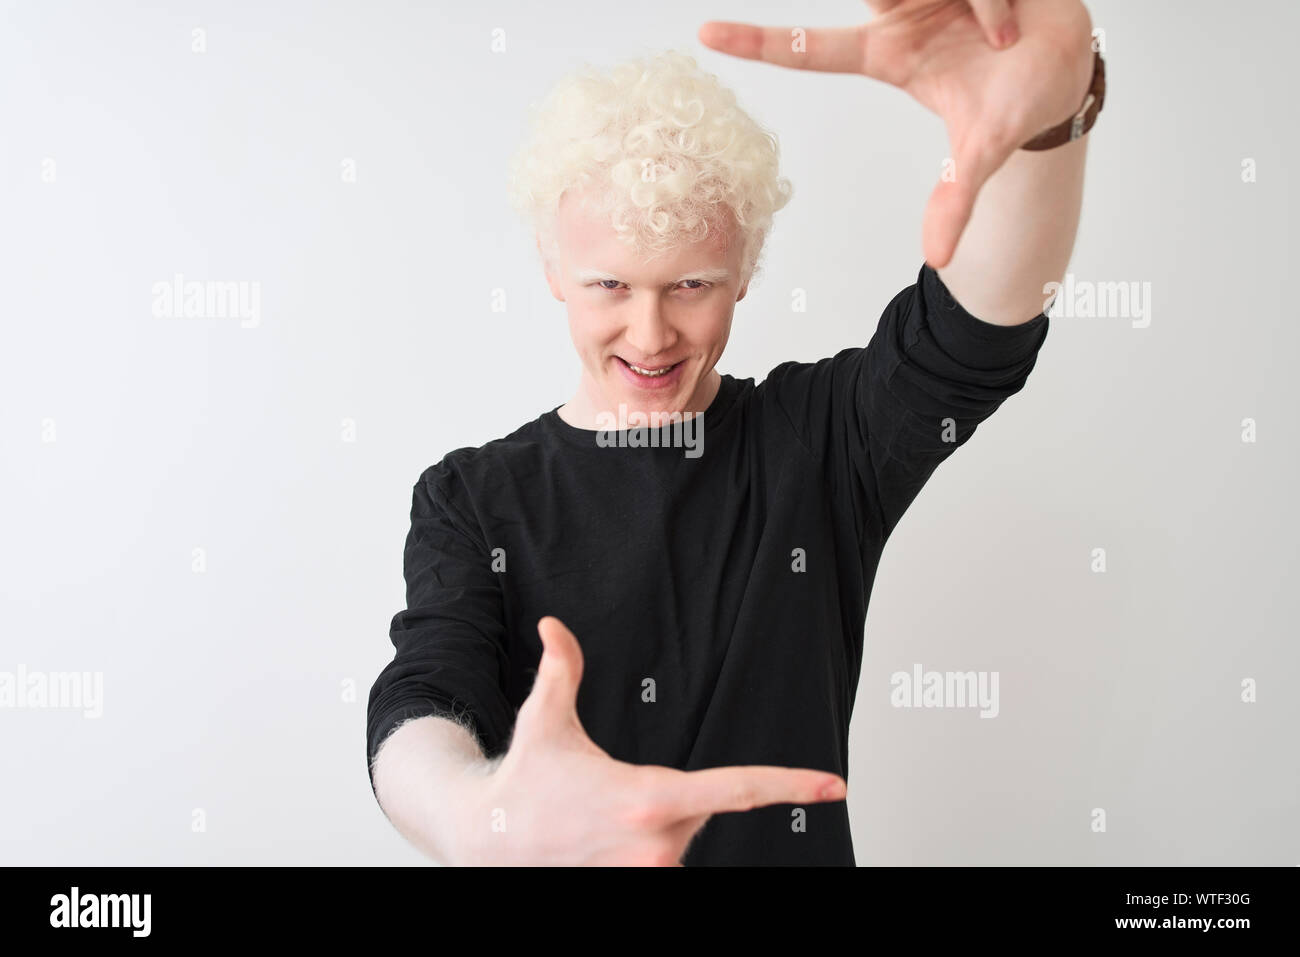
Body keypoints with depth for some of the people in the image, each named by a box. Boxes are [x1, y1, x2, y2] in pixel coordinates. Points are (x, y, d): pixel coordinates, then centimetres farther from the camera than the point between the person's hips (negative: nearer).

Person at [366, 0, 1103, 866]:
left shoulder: (819, 440, -11)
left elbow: (981, 327, -26)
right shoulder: (471, 500, -12)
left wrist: (1049, 110, -46)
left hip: (799, 847, 1)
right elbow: (424, 701, -25)